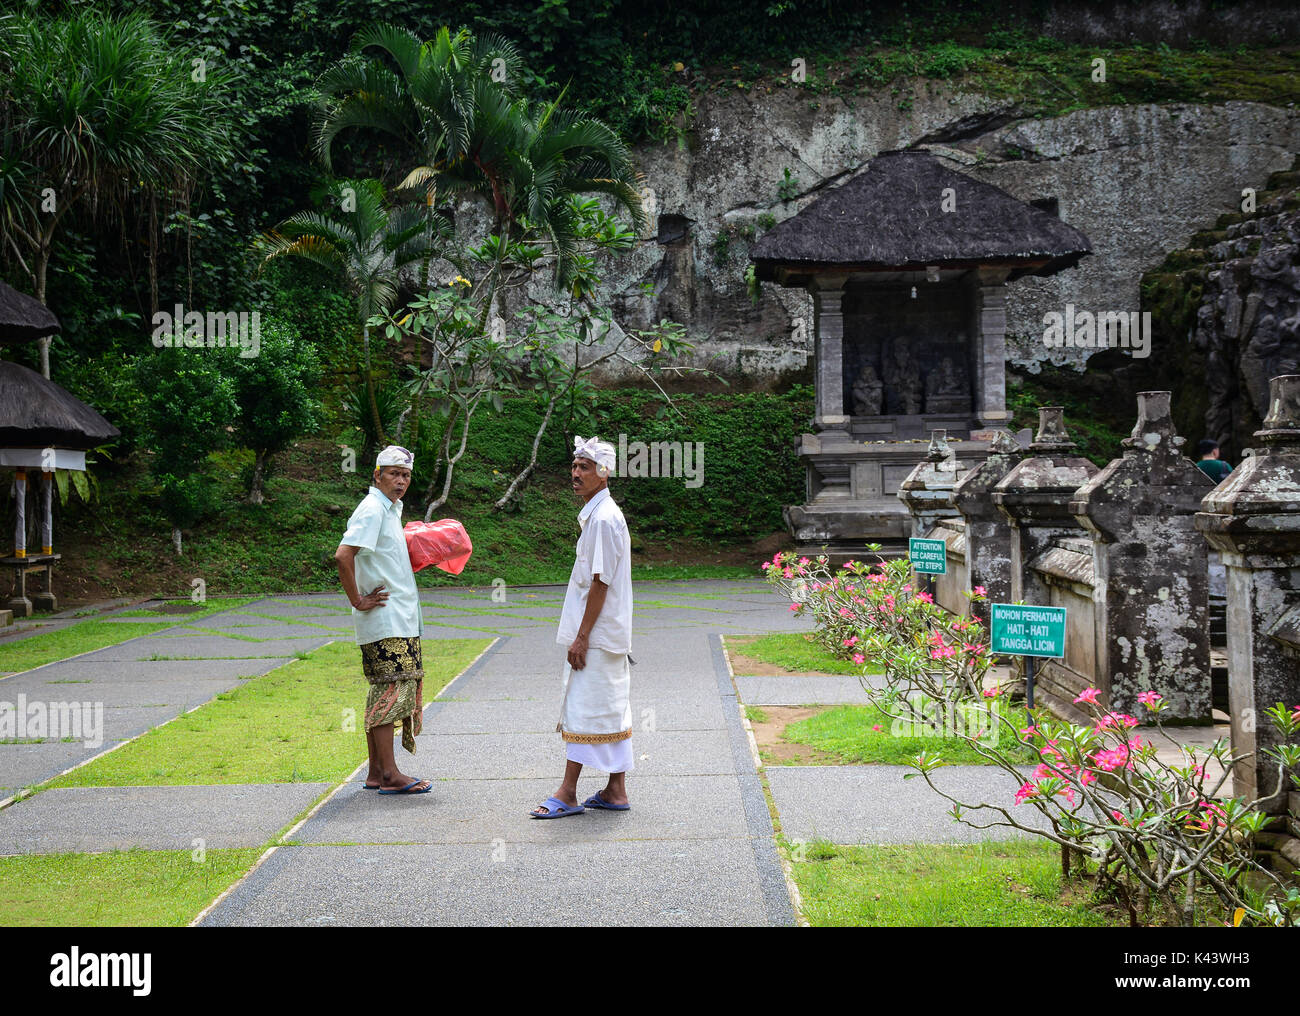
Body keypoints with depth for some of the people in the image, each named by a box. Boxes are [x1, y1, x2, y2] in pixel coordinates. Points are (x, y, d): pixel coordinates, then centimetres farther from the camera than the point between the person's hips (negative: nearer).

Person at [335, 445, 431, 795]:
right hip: (385, 620, -10)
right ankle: (389, 774, -7)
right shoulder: (372, 509, -13)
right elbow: (343, 555, -25)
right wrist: (357, 601, -20)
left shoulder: (391, 509, 17)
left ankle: (376, 772, 15)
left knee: (385, 692, 10)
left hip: (398, 619, 10)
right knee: (390, 690, -9)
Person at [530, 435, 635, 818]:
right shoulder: (598, 515, 15)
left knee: (583, 709, -6)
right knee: (613, 710, 11)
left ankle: (568, 793, -2)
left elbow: (600, 583, -19)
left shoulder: (604, 518, -16)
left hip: (596, 635, -10)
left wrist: (581, 636, -19)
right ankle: (616, 791, 16)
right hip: (610, 634, 10)